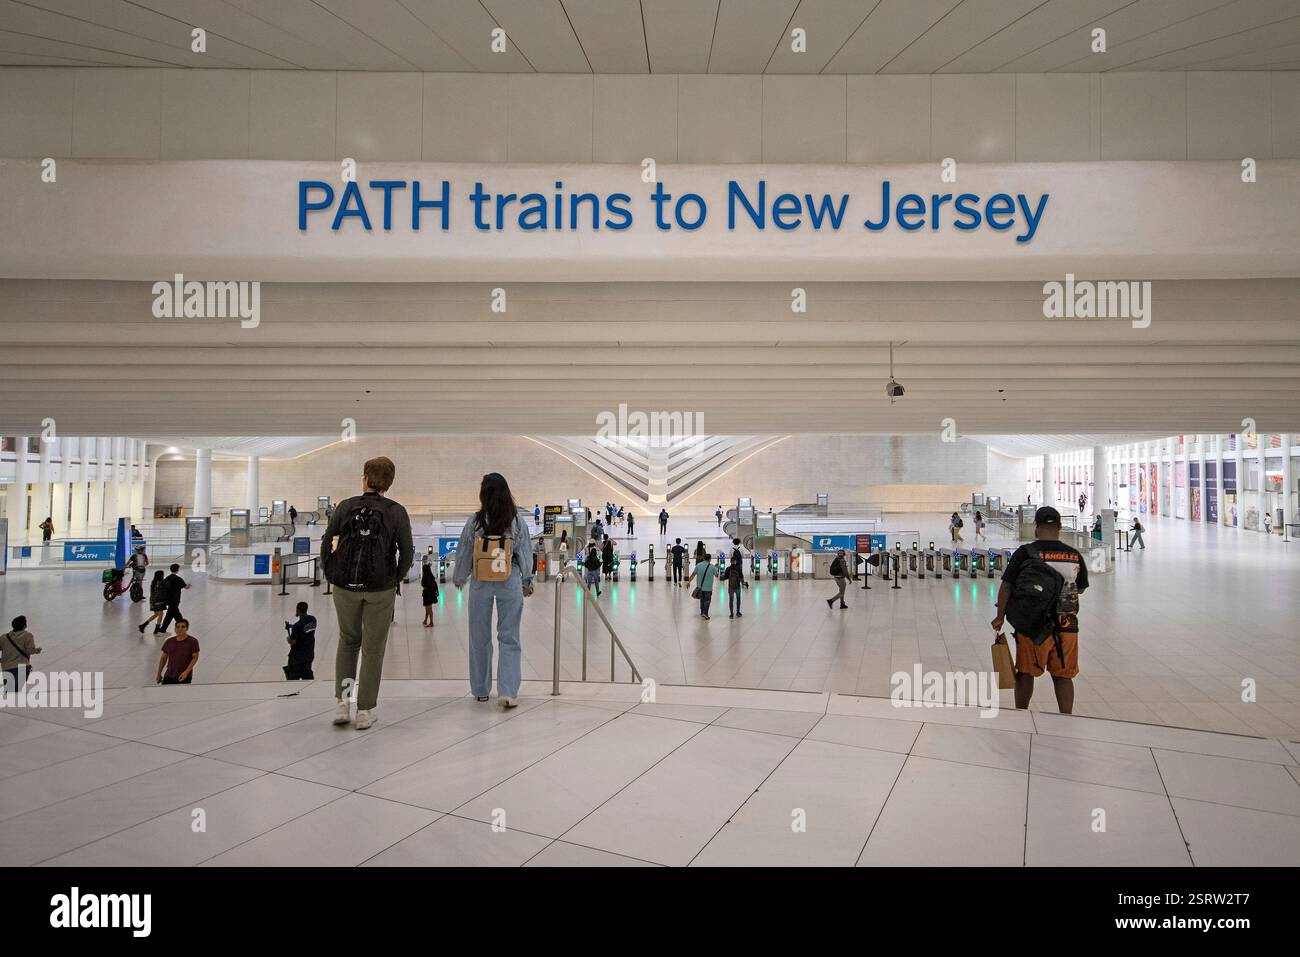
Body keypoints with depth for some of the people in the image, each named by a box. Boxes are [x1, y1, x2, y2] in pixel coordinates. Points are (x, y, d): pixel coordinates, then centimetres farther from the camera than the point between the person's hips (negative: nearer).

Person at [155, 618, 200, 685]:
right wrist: (159, 674, 17)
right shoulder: (169, 642, 6)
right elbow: (163, 658, 15)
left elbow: (195, 658, -7)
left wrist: (186, 672, -16)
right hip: (168, 676, 4)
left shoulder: (192, 641, -6)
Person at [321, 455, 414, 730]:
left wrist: (330, 575, 10)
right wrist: (396, 579, 8)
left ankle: (341, 703, 15)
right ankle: (365, 711, 14)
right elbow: (407, 553, -6)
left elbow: (326, 545, -3)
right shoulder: (396, 512, -5)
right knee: (373, 648, 11)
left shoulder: (345, 506, -2)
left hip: (345, 586, 2)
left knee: (348, 640, 22)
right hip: (381, 589, -1)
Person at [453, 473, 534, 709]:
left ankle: (480, 690, 25)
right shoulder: (518, 521, -5)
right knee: (509, 638, 7)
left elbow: (463, 553, 1)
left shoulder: (474, 521, -7)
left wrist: (459, 579, 18)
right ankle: (508, 692, -1)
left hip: (480, 583, 0)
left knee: (480, 637, 14)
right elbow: (526, 555, 1)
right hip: (510, 583, 0)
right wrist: (527, 582, 15)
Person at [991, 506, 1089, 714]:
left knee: (1025, 673, 13)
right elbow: (1081, 589, 11)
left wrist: (1000, 617, 0)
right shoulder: (1075, 556, -3)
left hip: (1030, 626, -2)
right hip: (1066, 627, 2)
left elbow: (1006, 587, -11)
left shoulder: (1024, 553, -12)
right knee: (1063, 676, 14)